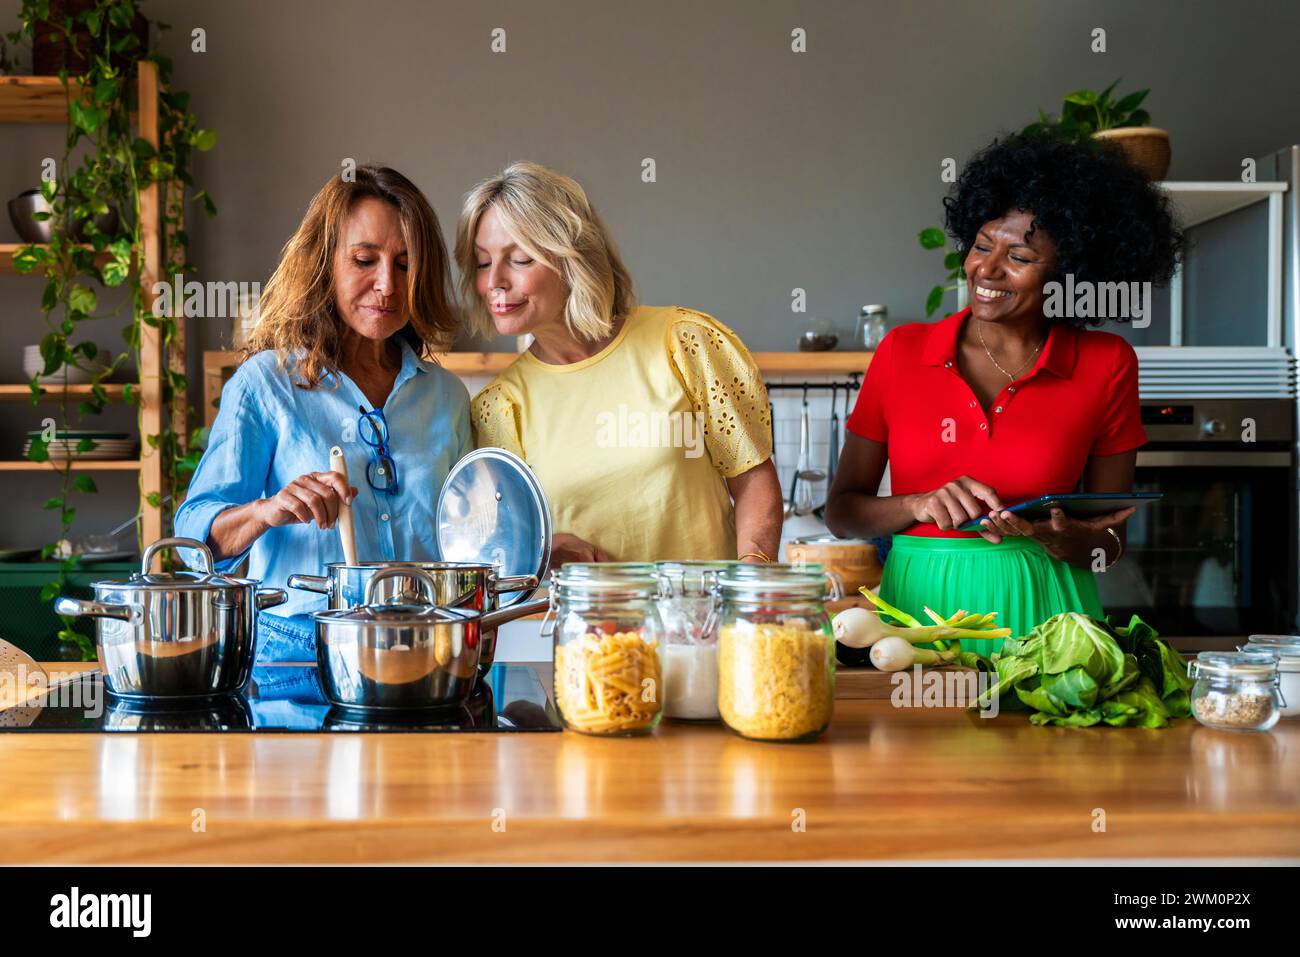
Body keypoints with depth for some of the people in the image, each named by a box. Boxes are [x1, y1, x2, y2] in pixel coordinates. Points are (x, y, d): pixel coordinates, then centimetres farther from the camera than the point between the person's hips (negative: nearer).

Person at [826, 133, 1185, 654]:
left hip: (1038, 612, 0)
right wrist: (921, 506, -11)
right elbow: (841, 509, 6)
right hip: (918, 599, 0)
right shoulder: (903, 351, 3)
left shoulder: (1106, 367, 2)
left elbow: (1109, 541, 7)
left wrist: (1062, 540, -13)